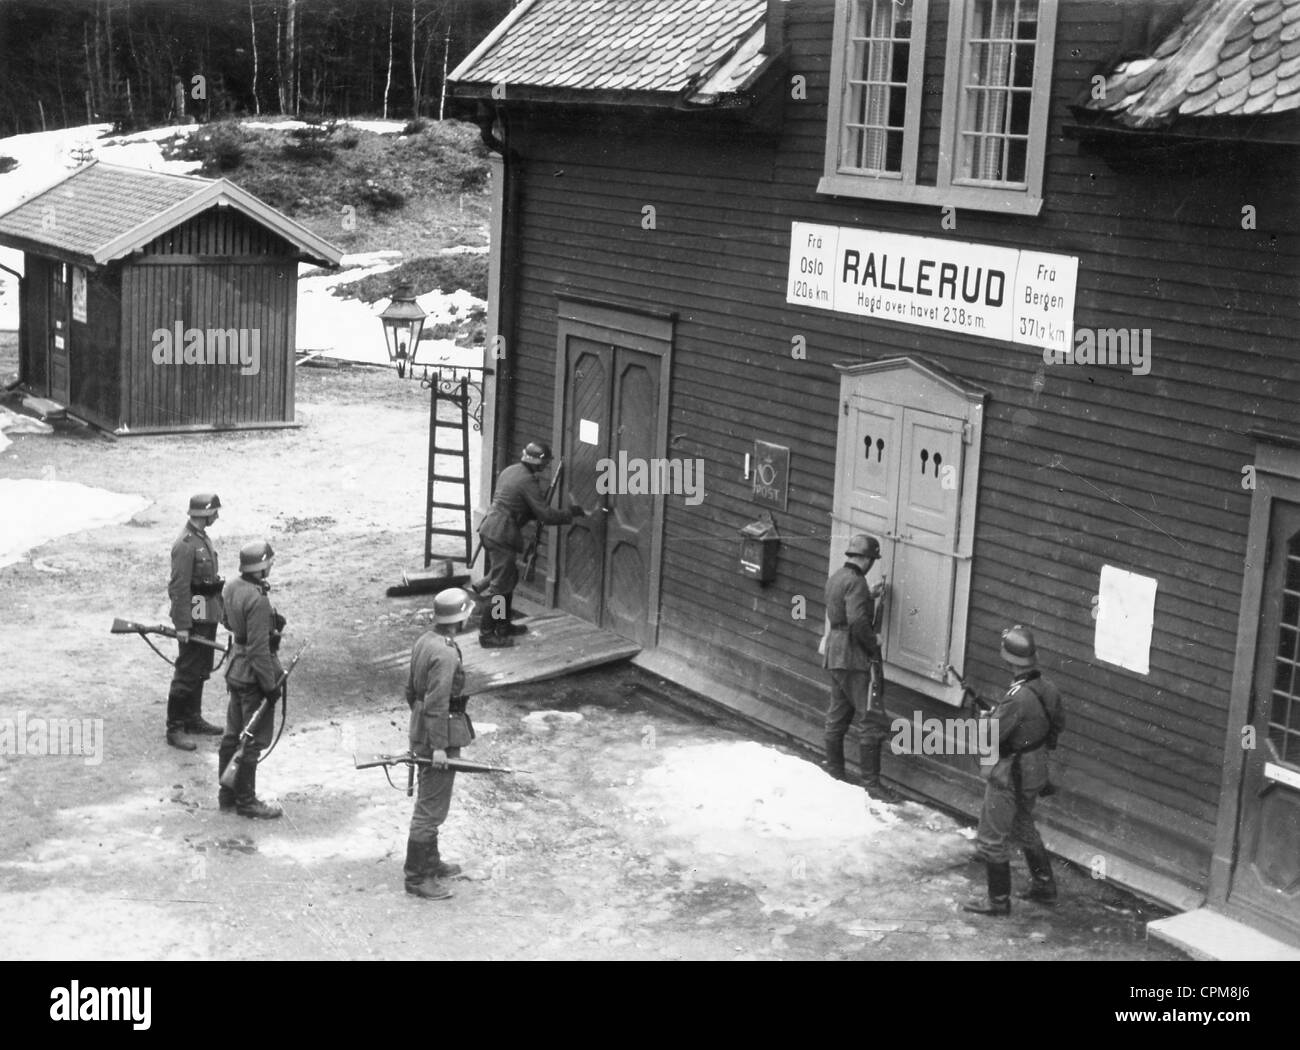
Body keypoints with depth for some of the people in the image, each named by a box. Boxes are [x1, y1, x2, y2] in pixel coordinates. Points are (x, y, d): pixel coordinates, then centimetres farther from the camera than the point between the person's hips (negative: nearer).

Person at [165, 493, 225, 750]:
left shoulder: (202, 537, 10)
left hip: (208, 615, 10)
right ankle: (175, 729, 2)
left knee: (201, 670, 18)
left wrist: (219, 607, 22)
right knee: (187, 673, -4)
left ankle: (193, 719, 29)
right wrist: (182, 625, -23)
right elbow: (179, 587, -22)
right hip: (195, 615, -10)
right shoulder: (186, 545, -21)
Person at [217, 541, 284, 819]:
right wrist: (271, 685, -19)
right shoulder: (257, 600, -26)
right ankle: (246, 802, 12)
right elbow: (259, 649, -26)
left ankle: (227, 796, 29)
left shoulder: (232, 588, 1)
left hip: (235, 670, 9)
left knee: (234, 735, 18)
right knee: (254, 741, 2)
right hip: (253, 677, -9)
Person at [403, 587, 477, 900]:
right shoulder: (445, 654, -24)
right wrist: (439, 746, -23)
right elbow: (437, 703, -25)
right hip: (440, 734, -10)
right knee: (431, 809, -2)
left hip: (421, 730, 10)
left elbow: (411, 690, 16)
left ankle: (431, 863, 35)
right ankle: (417, 878, 5)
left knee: (430, 803, 22)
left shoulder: (424, 641, 6)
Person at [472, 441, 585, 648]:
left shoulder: (510, 470, 13)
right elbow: (545, 515, -18)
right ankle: (487, 635, 0)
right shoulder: (528, 481, -16)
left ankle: (503, 625, 30)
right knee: (500, 586, -3)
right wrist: (570, 513, -5)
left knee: (509, 577, 21)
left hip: (489, 528, 10)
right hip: (502, 535, -10)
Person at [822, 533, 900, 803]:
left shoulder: (836, 577, 12)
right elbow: (858, 622, -26)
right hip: (854, 659, -10)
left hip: (835, 655, 10)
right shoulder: (855, 582, -18)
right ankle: (871, 782, -7)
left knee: (837, 716, 17)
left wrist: (870, 596, 18)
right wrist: (873, 645, -14)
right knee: (872, 721, -7)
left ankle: (834, 771, 24)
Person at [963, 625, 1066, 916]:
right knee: (1023, 828, 28)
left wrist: (986, 717, -6)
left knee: (991, 839, 6)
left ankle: (998, 900, 15)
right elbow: (1058, 723, 11)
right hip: (1035, 771, 9)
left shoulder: (1018, 698, -31)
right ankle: (1044, 886, 38)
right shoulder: (1047, 689, -5)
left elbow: (989, 736, -27)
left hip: (1010, 776, -9)